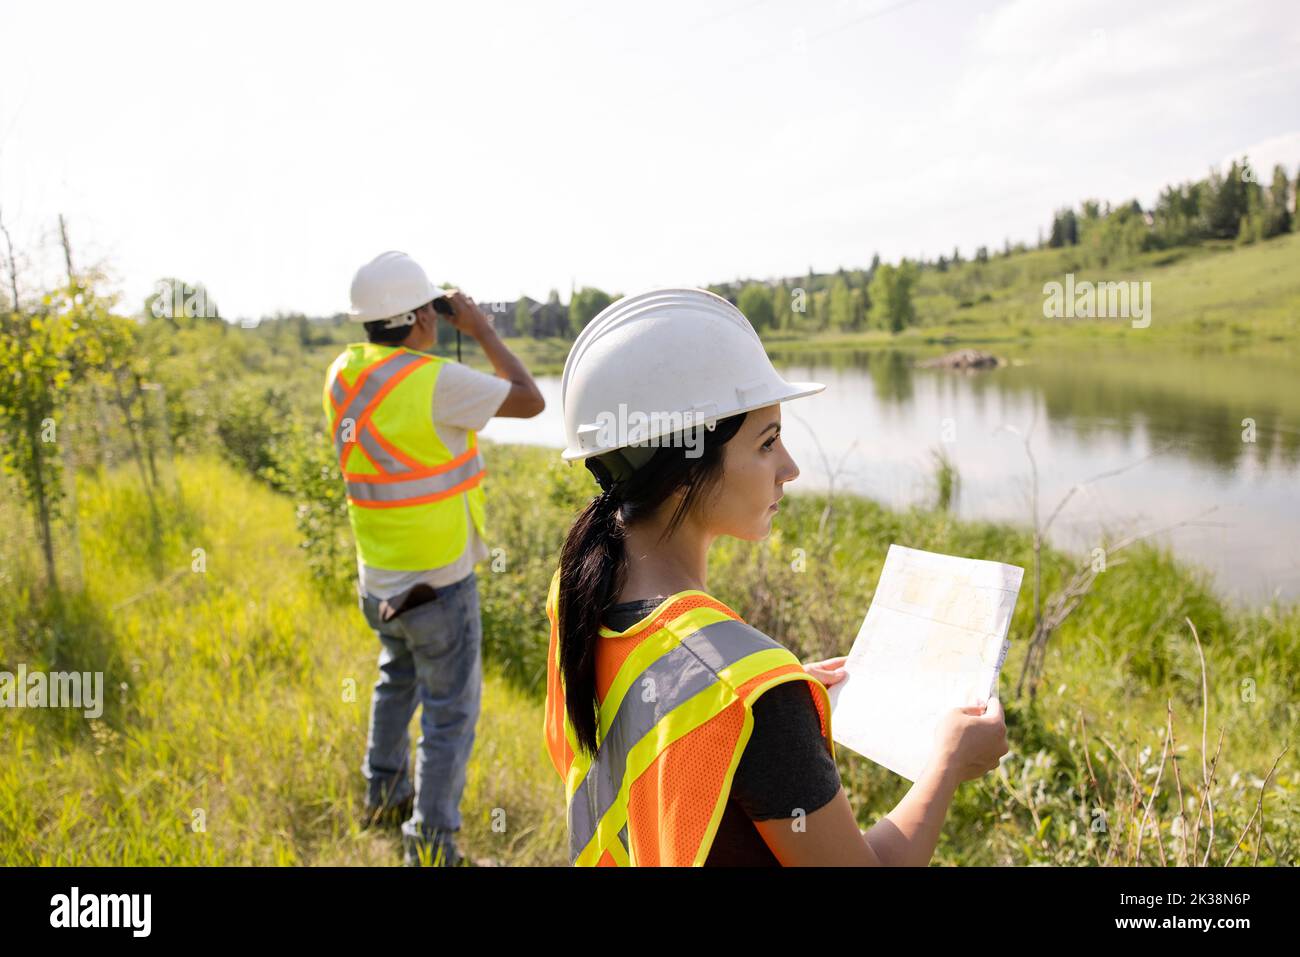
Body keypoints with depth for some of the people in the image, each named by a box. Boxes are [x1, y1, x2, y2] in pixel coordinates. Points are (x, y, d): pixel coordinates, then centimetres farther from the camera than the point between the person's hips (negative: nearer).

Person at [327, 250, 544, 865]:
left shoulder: (343, 375, -1)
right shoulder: (437, 382, -22)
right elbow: (530, 400, -12)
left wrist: (417, 346, 13)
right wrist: (482, 331, -4)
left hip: (376, 578, 8)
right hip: (439, 582, -7)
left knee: (399, 680, 29)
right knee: (450, 712, 7)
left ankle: (383, 795, 43)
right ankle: (431, 844, 15)